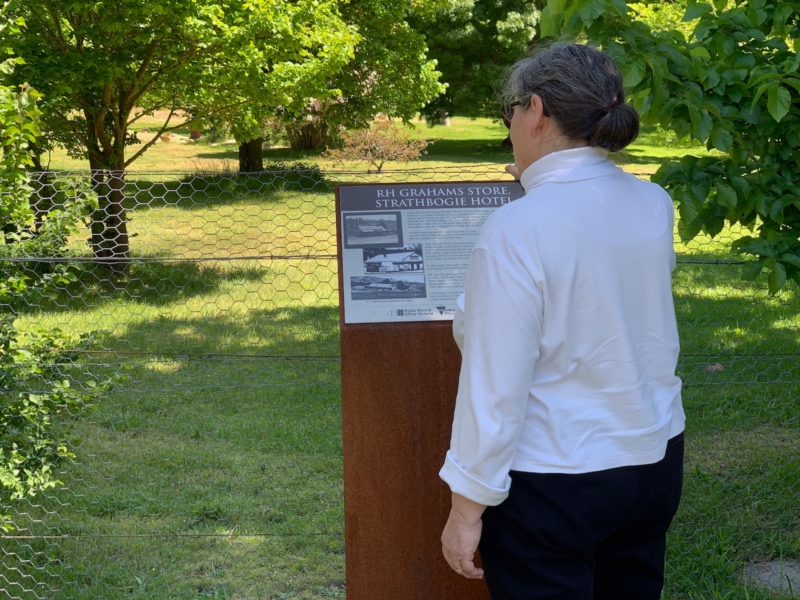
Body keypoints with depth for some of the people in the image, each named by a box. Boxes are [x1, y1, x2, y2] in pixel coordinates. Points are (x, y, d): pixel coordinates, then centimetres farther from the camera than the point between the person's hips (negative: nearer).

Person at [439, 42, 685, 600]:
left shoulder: (517, 229, -22)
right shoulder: (655, 206, -2)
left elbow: (496, 386, -21)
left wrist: (466, 508, -11)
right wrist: (548, 188, 28)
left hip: (551, 486, -6)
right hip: (655, 460, 6)